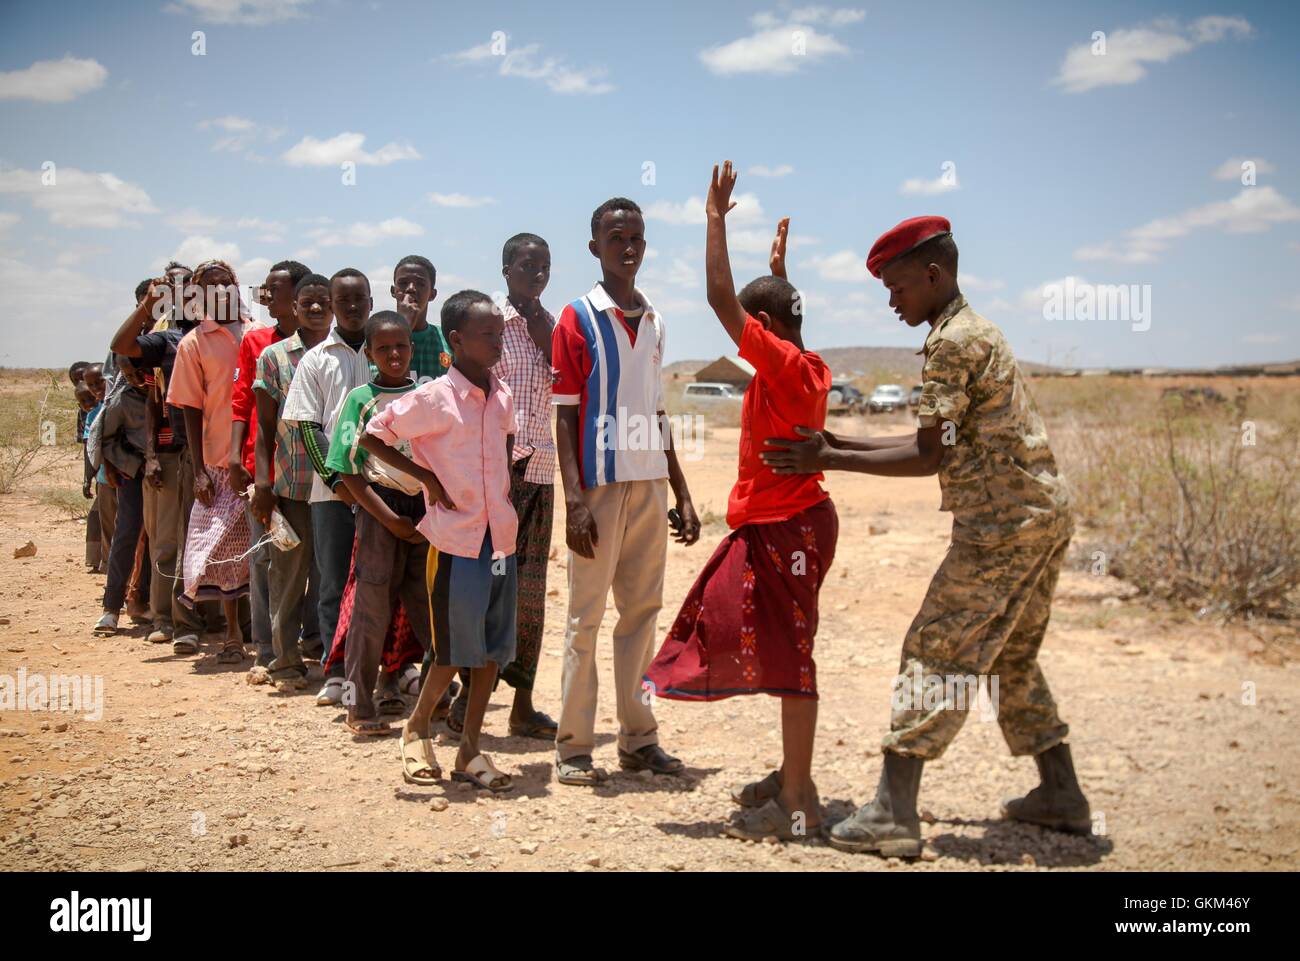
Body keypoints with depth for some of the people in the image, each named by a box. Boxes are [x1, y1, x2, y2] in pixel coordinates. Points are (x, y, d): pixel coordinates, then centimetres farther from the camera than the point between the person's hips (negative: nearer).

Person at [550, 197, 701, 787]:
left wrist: (682, 493, 14)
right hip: (601, 484, -6)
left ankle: (638, 737, 16)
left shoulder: (653, 322, 15)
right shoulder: (578, 319, -2)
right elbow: (564, 417, -7)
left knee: (642, 610, 8)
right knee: (586, 616, -2)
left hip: (649, 484, 6)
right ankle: (573, 747, 4)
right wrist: (575, 500, -16)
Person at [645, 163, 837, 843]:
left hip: (787, 527, -10)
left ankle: (797, 804, -2)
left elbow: (722, 300, -22)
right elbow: (782, 314, 33)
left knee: (788, 655, -7)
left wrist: (717, 221, -14)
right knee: (781, 652, 16)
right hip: (790, 521, 10)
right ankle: (792, 778, 27)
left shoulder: (780, 364, -16)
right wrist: (779, 268, 41)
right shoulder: (809, 368, 9)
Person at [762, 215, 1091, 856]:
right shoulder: (975, 332, 19)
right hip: (1042, 514, 10)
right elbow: (940, 447, 18)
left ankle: (893, 816, -9)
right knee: (1011, 659, 19)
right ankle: (1061, 796, 26)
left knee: (936, 654, -8)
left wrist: (831, 461, -11)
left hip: (1002, 523, -10)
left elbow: (927, 457, -16)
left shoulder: (954, 341, -12)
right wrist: (841, 445, 15)